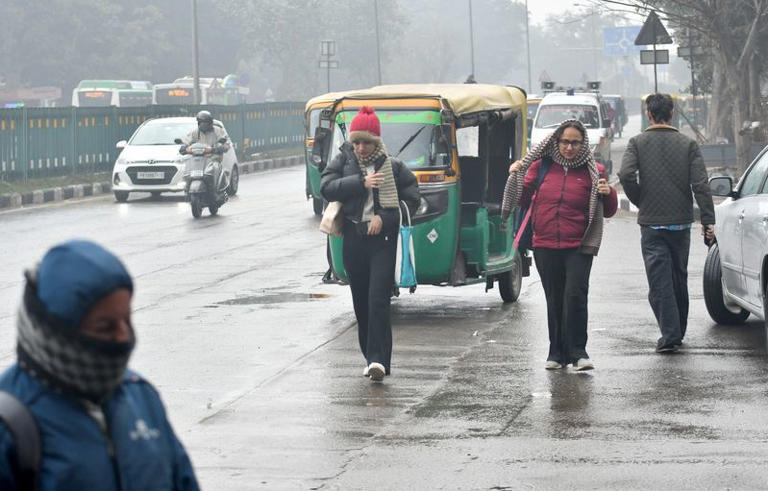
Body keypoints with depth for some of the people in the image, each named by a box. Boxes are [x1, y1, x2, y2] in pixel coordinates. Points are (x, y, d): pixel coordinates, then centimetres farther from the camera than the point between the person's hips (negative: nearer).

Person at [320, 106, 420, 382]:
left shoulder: (392, 167, 1)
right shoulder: (344, 162, 6)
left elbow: (412, 199, 3)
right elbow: (326, 188, -8)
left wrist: (384, 217, -8)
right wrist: (361, 182, -16)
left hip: (382, 238, -3)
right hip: (353, 238, 3)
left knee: (378, 300, -13)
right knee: (361, 303, 7)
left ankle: (378, 359, -16)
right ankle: (373, 358, 17)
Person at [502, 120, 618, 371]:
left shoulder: (592, 171, 3)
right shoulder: (541, 166, 6)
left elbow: (609, 211, 8)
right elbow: (523, 199, 14)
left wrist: (608, 194, -12)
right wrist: (516, 177, -2)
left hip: (578, 248, -2)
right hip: (545, 246, 2)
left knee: (575, 295, -16)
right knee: (554, 300, 9)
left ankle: (577, 352, -9)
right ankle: (557, 353, 17)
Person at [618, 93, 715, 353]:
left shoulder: (637, 143, -2)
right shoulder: (688, 144, 1)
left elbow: (626, 175, -17)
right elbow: (700, 184, -6)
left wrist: (640, 202, 0)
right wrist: (708, 220, -6)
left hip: (651, 224, -2)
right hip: (681, 222, 2)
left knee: (659, 281, -2)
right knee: (679, 278, 16)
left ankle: (670, 335, -11)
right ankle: (678, 332, 25)